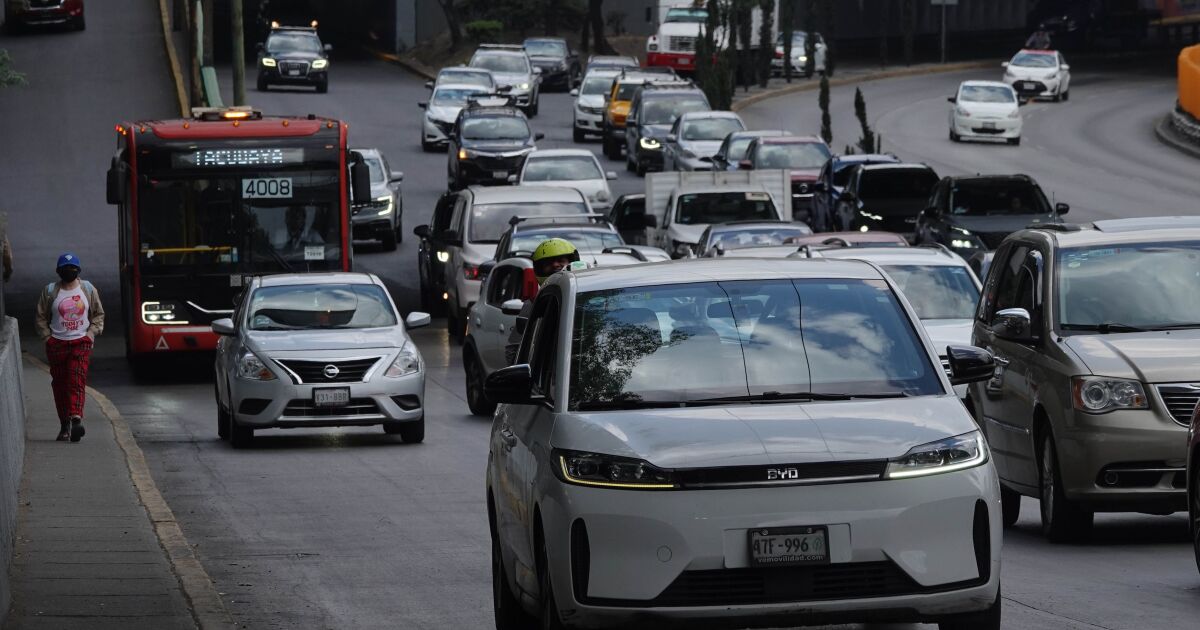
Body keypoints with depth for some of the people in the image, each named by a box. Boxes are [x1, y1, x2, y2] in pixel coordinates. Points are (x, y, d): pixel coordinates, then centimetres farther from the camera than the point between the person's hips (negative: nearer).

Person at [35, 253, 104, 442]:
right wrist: (48, 337, -1)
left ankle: (76, 418, -29)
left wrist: (91, 333, 1)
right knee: (59, 383, 2)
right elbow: (41, 317, 9)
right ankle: (64, 426, 10)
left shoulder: (88, 290, 7)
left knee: (77, 380, -17)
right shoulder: (50, 291, 4)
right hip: (57, 343, 1)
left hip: (81, 342, -1)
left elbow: (98, 315, 14)